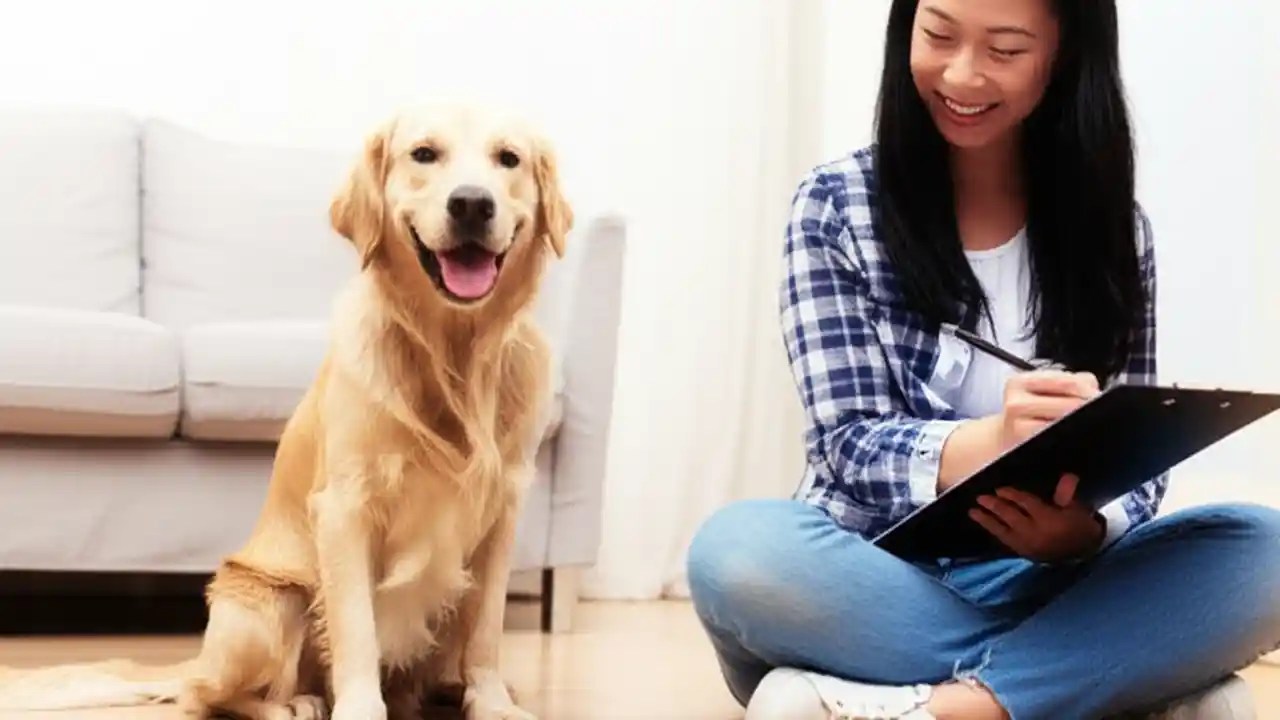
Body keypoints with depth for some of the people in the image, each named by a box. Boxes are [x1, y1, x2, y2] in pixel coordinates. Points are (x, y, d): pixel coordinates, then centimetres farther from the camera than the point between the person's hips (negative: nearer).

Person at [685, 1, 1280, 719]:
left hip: (1045, 586, 2)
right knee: (739, 549, -35)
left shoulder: (1114, 227, 5)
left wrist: (1081, 527, -25)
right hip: (876, 586, -2)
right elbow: (852, 445, -10)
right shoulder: (837, 206, -2)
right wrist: (994, 442, -33)